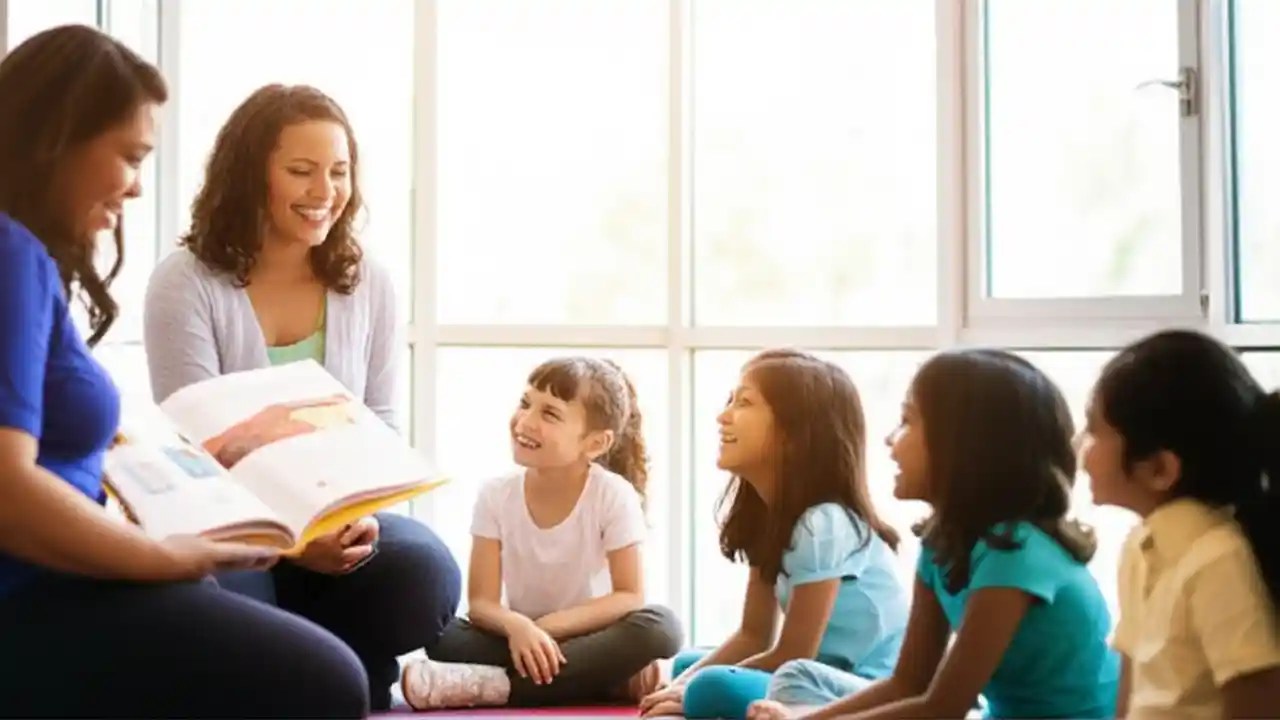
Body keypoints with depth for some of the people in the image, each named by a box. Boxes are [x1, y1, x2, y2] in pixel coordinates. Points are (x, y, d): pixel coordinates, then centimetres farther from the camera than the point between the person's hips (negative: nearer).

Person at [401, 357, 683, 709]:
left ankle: (496, 685, -33)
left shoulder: (613, 495, -12)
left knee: (660, 627, -33)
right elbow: (481, 602, -10)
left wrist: (550, 626, -24)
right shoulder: (496, 495, -6)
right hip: (524, 641, 2)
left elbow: (630, 597, -14)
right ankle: (605, 678, -28)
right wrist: (517, 627, -33)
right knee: (443, 634, -25)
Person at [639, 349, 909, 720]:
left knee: (714, 690, -27)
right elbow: (753, 635, 11)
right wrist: (686, 681, -5)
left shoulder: (824, 524, -20)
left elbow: (793, 655, -15)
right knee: (685, 665, 17)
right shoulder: (767, 513, 7)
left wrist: (698, 689, -6)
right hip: (827, 680, 10)